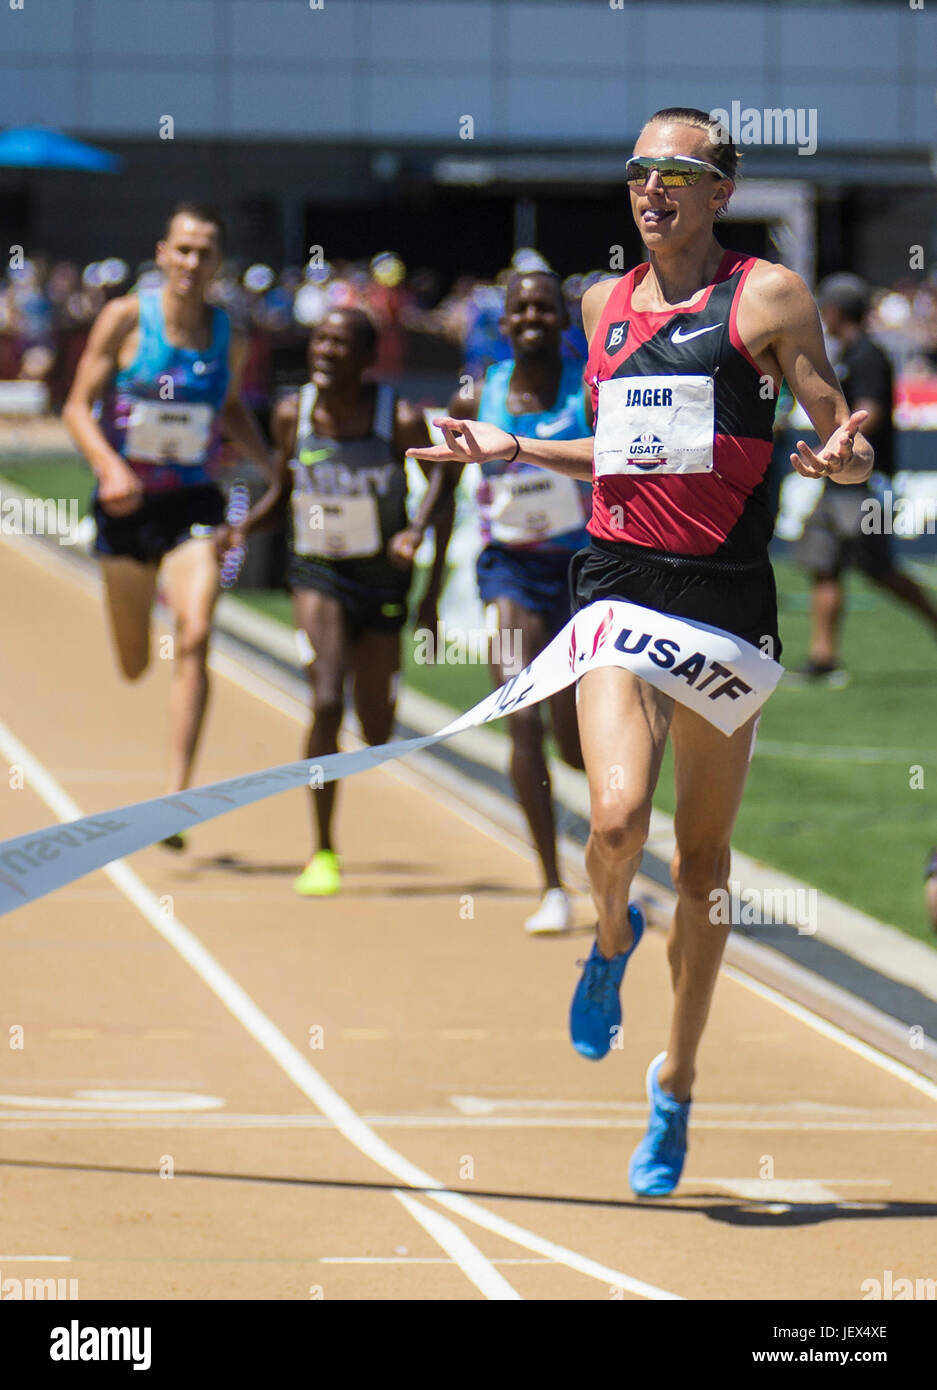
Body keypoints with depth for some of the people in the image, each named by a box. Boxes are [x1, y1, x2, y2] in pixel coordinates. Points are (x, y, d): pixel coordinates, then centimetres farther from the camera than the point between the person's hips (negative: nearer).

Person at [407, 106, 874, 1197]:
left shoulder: (768, 297, 1)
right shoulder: (604, 305, 13)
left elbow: (845, 442, 1)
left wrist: (847, 455, -21)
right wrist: (515, 448, 17)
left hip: (727, 594, -2)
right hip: (618, 578, 2)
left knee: (703, 858, 6)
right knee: (617, 817, -21)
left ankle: (677, 1078, 22)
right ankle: (611, 937, 14)